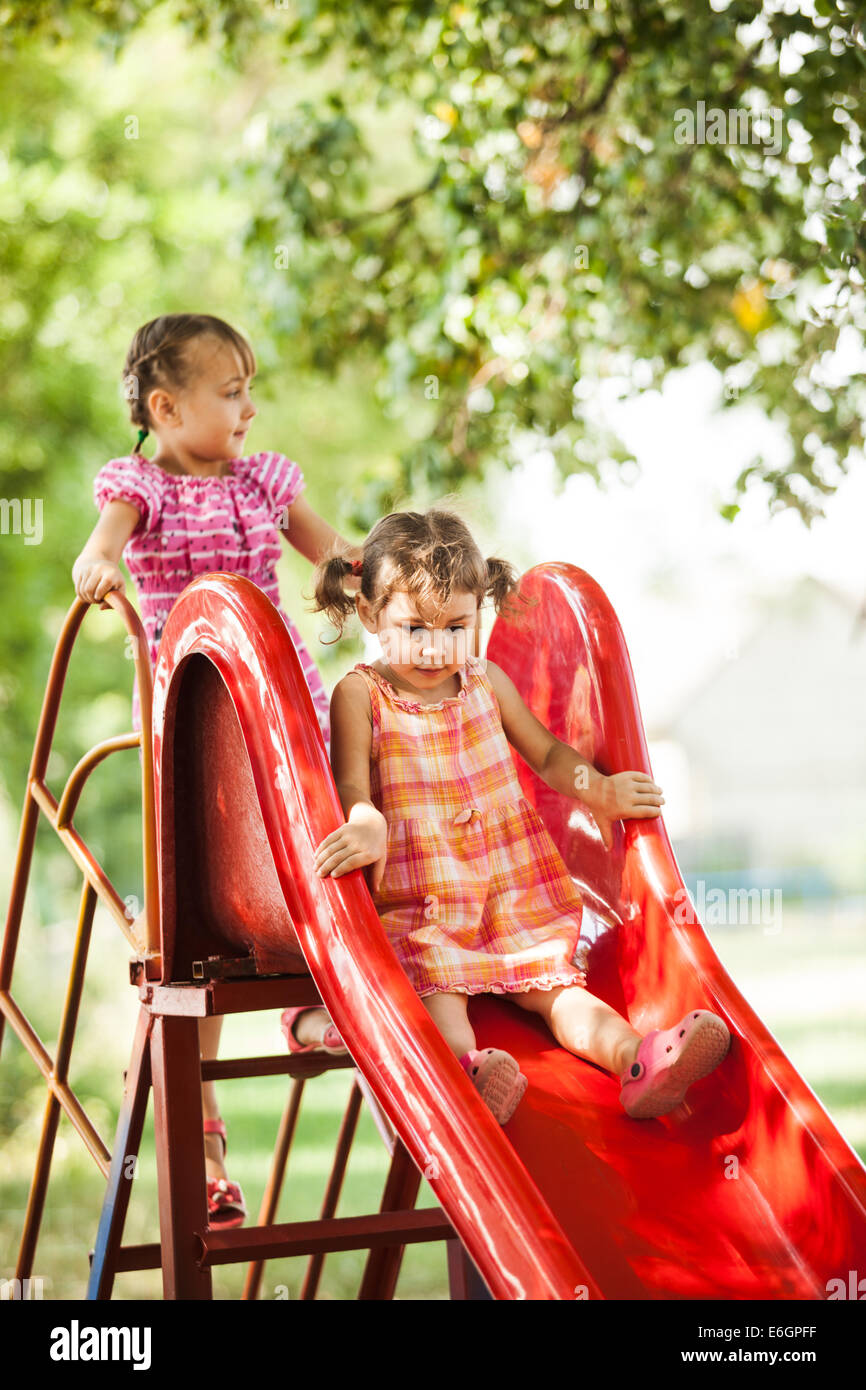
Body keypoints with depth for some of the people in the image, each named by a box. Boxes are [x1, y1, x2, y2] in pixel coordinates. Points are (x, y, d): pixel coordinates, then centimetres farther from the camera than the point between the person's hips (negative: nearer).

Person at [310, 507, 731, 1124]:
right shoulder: (361, 695, -2)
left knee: (555, 982, -15)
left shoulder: (487, 682, 10)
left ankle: (637, 1060, -36)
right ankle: (469, 1071, -56)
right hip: (414, 908, -4)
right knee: (436, 993, -30)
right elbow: (350, 785, -11)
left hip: (512, 894, 4)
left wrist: (600, 790, 2)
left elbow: (549, 754, 21)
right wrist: (367, 825, -35)